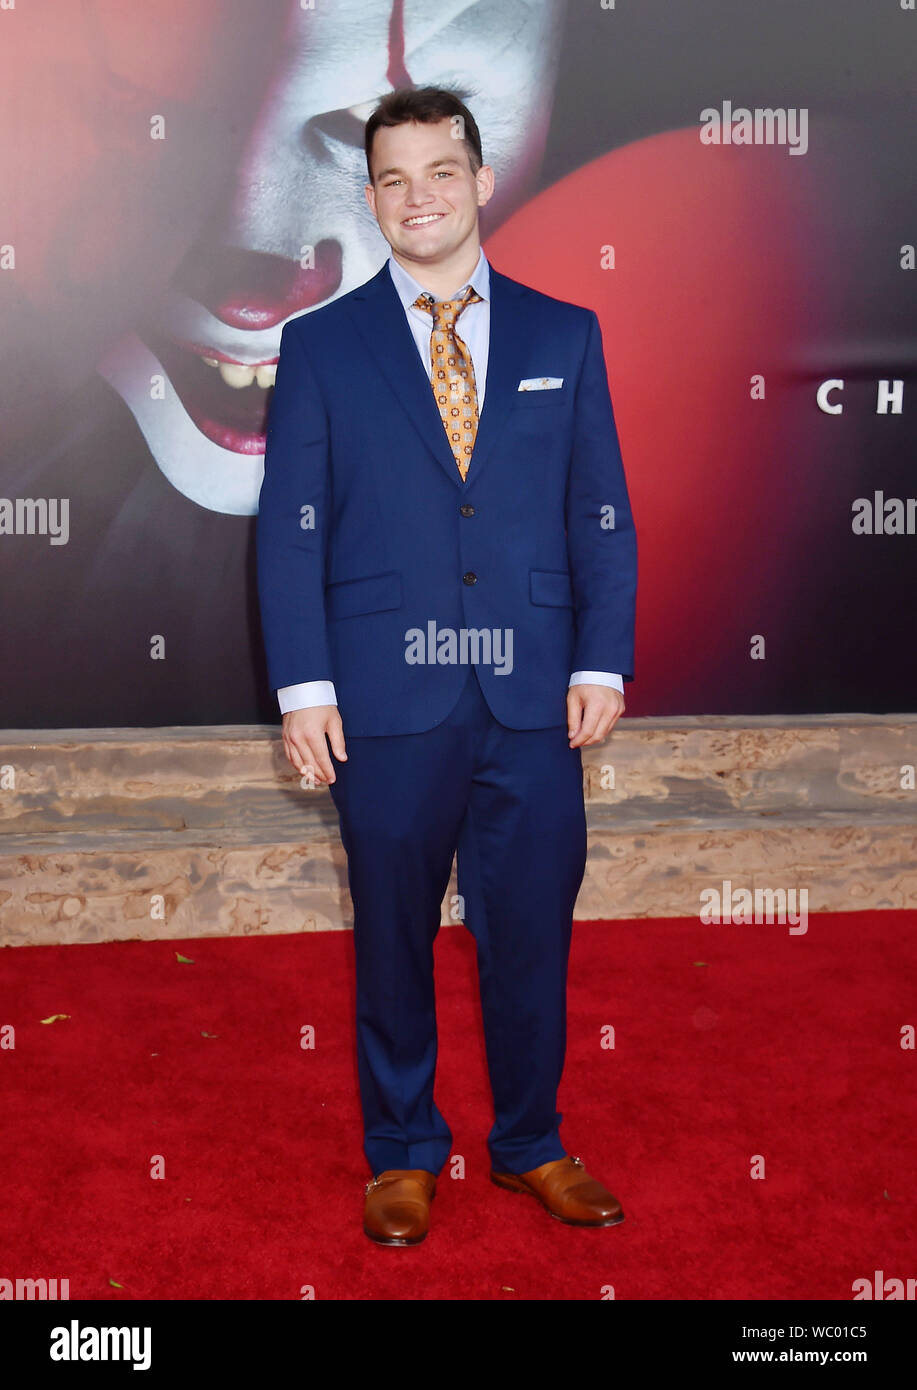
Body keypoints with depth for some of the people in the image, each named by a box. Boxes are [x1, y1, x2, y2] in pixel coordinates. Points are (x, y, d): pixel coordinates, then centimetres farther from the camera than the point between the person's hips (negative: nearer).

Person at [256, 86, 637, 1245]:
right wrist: (304, 687, -6)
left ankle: (531, 1146, 29)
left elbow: (604, 517, 8)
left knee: (531, 930, 9)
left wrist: (603, 662, -2)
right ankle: (401, 1155, 28)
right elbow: (289, 531, 1)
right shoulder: (320, 346, 5)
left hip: (534, 698, 1)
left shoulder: (563, 337, 9)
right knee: (394, 936, 10)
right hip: (387, 698, -1)